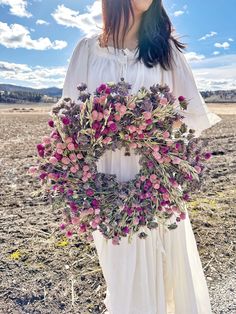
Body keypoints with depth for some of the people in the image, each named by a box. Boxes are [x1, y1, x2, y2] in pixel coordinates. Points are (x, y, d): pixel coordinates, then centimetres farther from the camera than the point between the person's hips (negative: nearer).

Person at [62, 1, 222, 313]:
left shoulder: (163, 47, 9)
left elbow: (193, 112, 6)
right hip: (109, 175, 0)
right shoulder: (88, 48, 7)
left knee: (163, 258, 7)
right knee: (122, 264, 8)